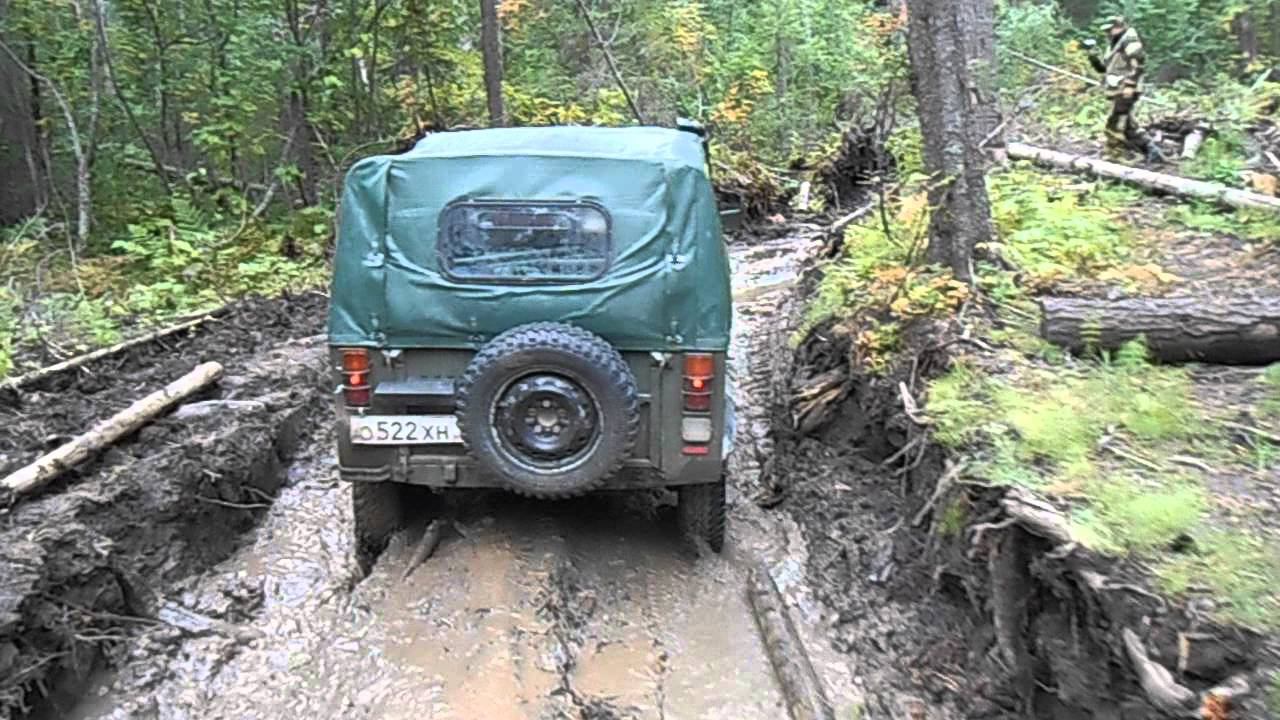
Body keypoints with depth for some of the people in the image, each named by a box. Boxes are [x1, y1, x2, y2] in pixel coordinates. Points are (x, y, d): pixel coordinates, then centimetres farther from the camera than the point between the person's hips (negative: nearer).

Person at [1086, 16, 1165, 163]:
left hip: (1125, 91, -10)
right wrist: (1094, 59, 6)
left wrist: (1129, 85, -24)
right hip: (1118, 91, 10)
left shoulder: (1130, 41, -9)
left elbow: (1138, 64, -18)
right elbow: (1104, 68, 23)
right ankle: (1152, 151, 20)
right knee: (1128, 125, 14)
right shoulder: (1114, 45, 20)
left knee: (1115, 124, -8)